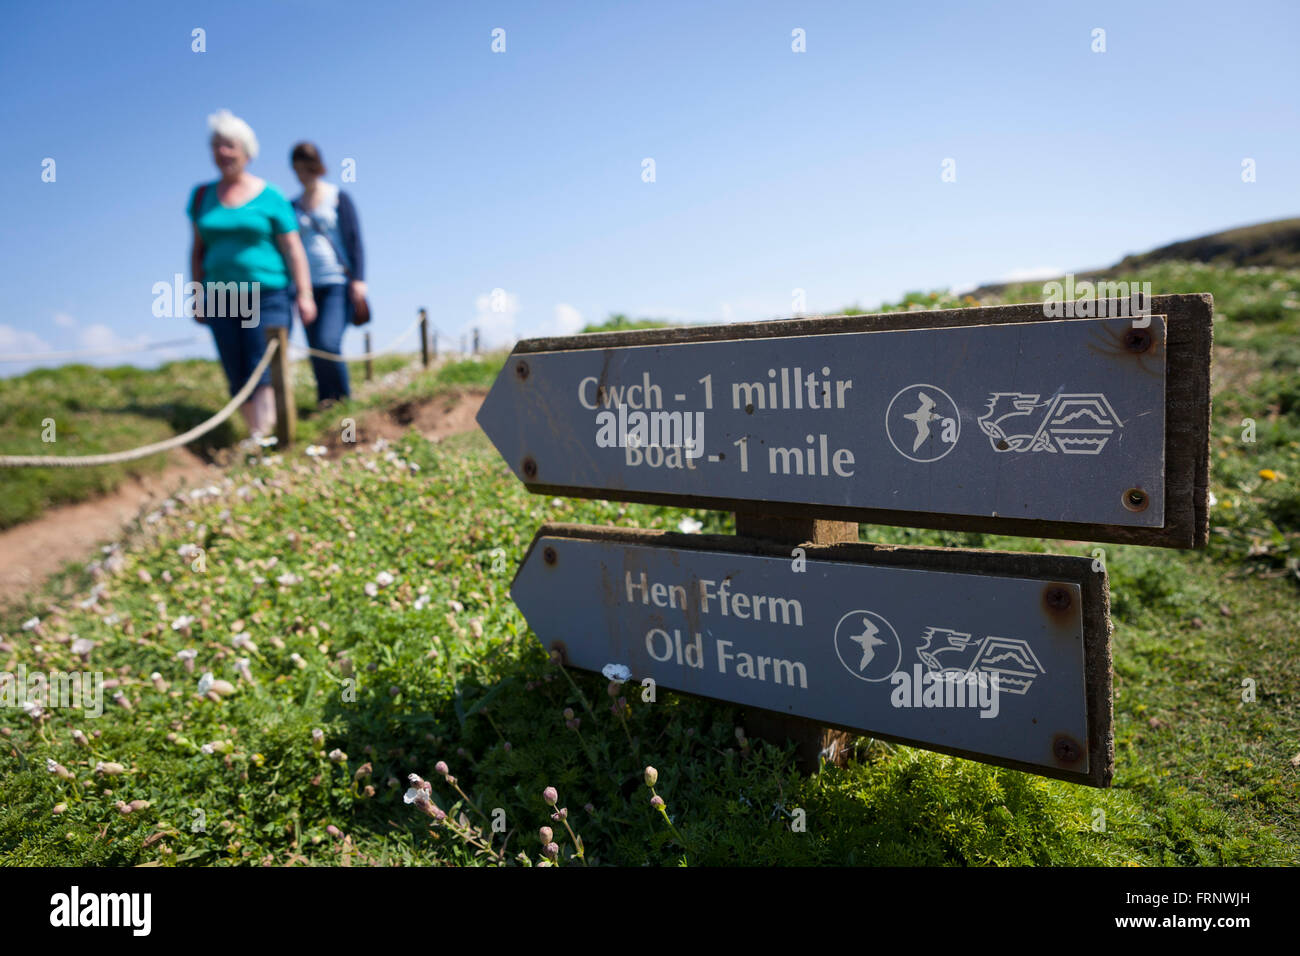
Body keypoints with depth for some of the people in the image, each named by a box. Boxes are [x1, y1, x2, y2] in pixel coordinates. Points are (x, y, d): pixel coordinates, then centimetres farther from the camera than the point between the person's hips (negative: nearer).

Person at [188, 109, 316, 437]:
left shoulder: (270, 197, 1)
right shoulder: (202, 196, 13)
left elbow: (293, 248, -1)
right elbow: (198, 249, 17)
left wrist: (304, 294, -9)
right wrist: (198, 297, 14)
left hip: (267, 296, -4)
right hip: (220, 299, 4)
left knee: (264, 374, -13)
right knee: (238, 380, 3)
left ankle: (264, 437, -17)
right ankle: (256, 436, 9)